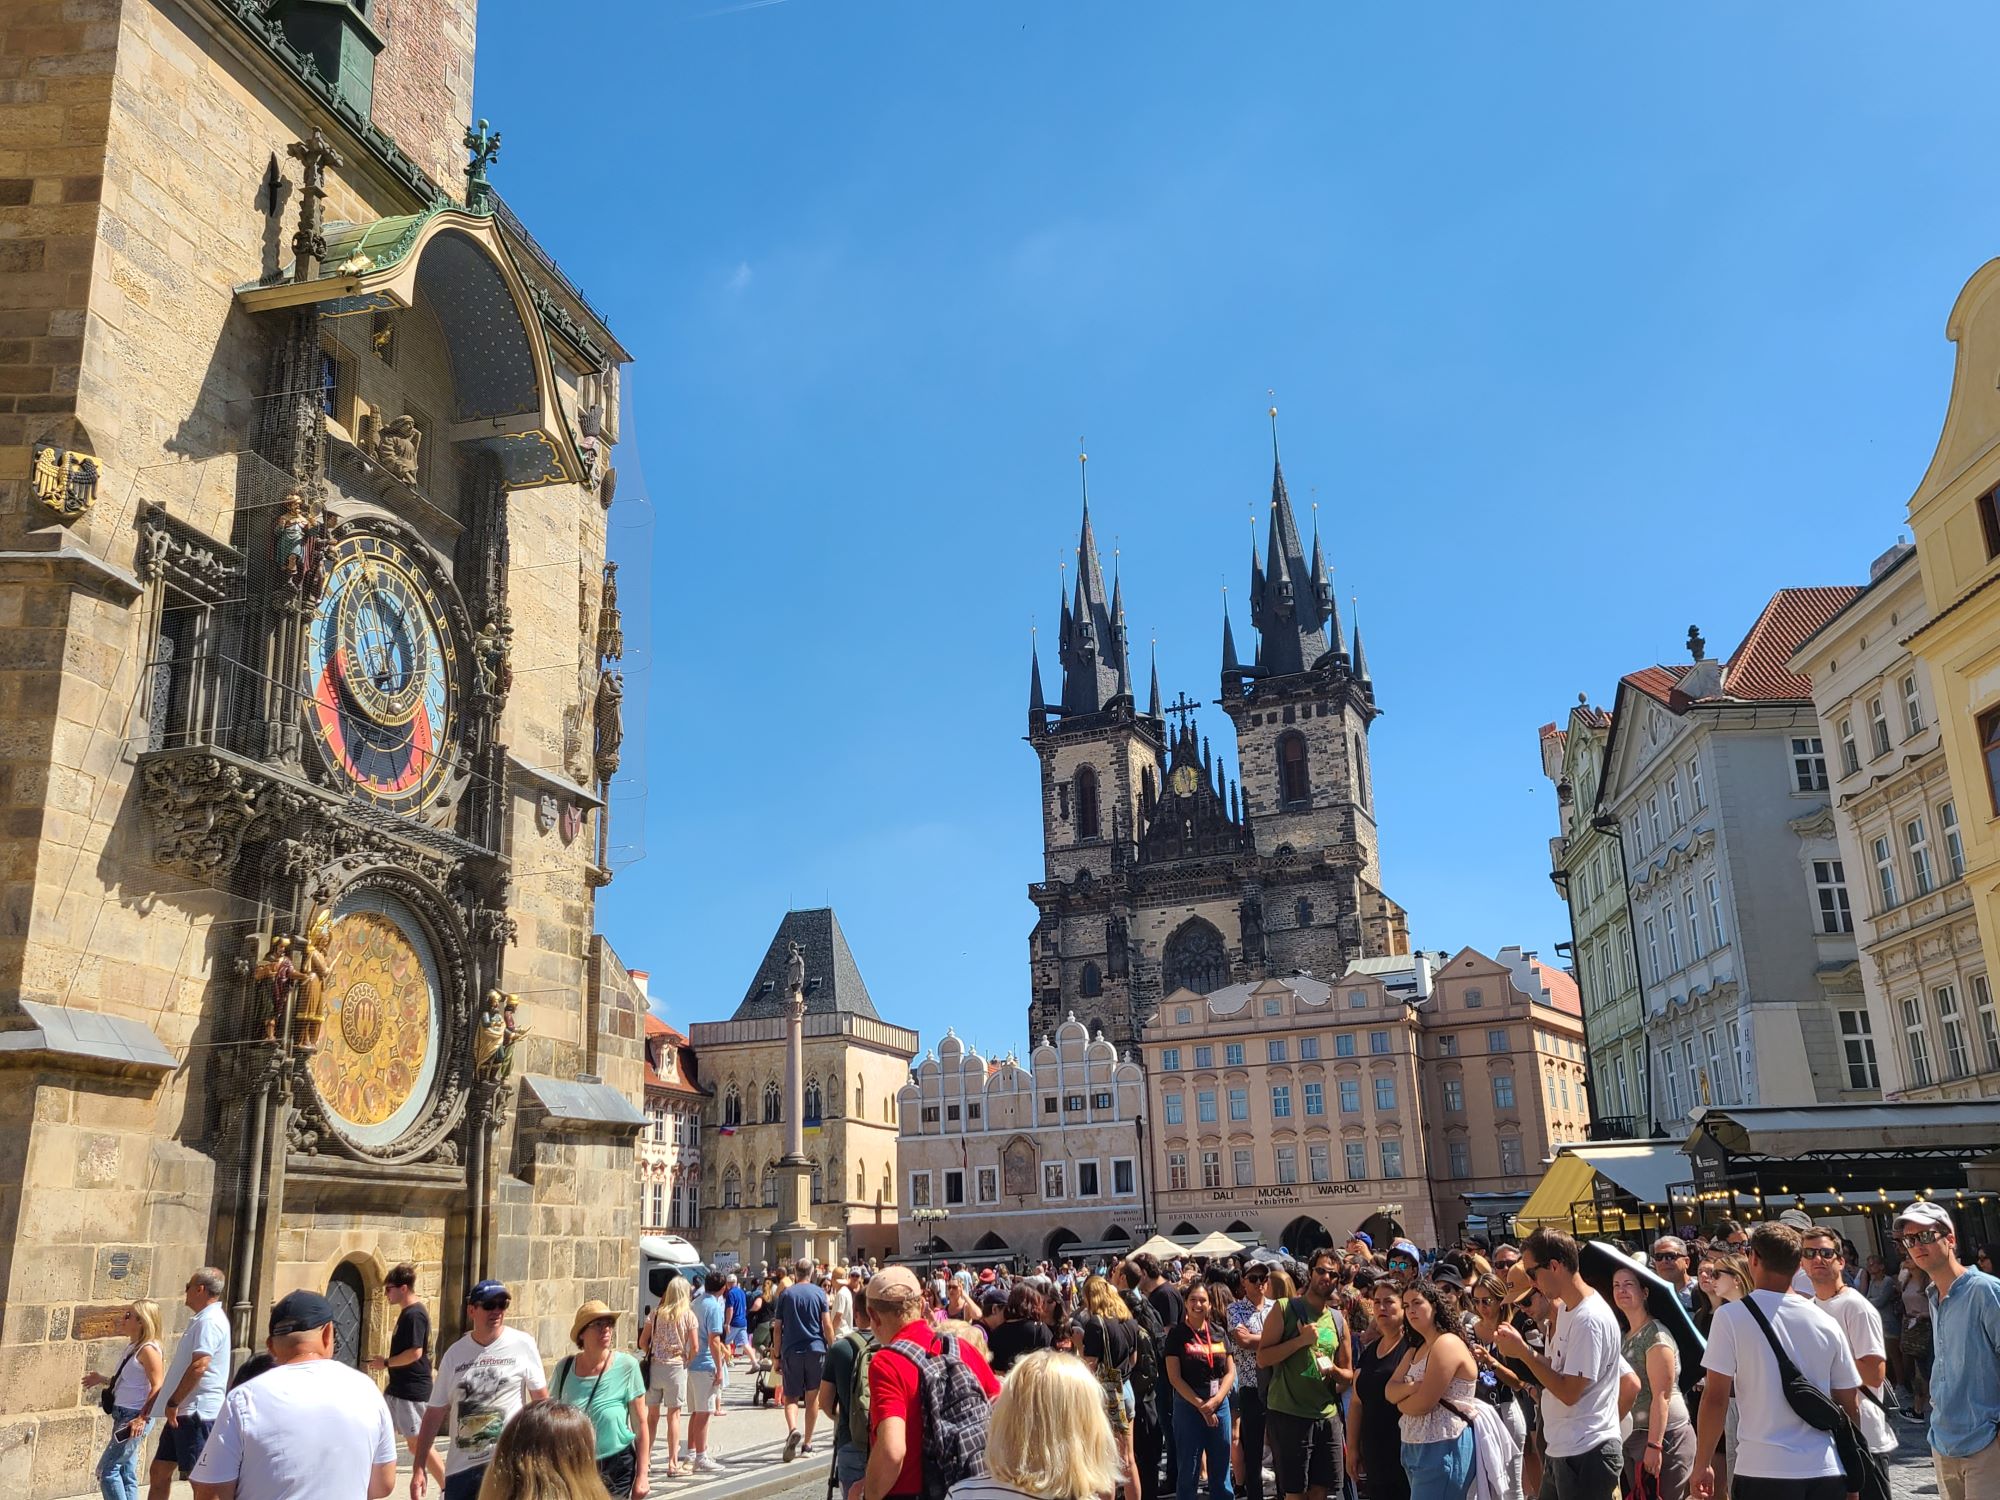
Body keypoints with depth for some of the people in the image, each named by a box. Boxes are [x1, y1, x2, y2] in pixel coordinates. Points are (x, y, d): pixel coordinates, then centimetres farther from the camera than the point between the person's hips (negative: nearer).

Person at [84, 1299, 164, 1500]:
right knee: (126, 1473, 11)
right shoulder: (132, 1346, 12)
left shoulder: (148, 1349, -16)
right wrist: (102, 1380, 16)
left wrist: (142, 1418, -25)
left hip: (135, 1418, -9)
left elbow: (158, 1387, -21)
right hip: (123, 1416, 9)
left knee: (107, 1470, -6)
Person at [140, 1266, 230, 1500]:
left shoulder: (210, 1321, -15)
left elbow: (199, 1366, -25)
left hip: (197, 1412, -10)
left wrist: (173, 1403, -20)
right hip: (182, 1413, 10)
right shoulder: (200, 1320, 18)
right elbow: (179, 1371, 24)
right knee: (159, 1472, 16)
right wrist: (151, 1403, 24)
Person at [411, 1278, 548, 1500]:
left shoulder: (522, 1345, -4)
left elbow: (541, 1400, 2)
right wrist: (418, 1467, 2)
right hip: (460, 1466, 4)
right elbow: (435, 1412, 6)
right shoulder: (455, 1353, 3)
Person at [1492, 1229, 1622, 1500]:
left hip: (1586, 1454, -9)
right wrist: (1520, 1347, -1)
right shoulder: (1564, 1309, 10)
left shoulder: (1589, 1319, -20)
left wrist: (1522, 1351, -16)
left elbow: (1569, 1392, -21)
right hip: (1560, 1448, 9)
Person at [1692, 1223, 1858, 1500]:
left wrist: (1702, 1464, 1)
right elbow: (1849, 1406, 12)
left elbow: (1715, 1397, -8)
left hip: (1763, 1470, -4)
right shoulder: (1826, 1323, 6)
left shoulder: (1731, 1316, -6)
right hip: (1827, 1472, 4)